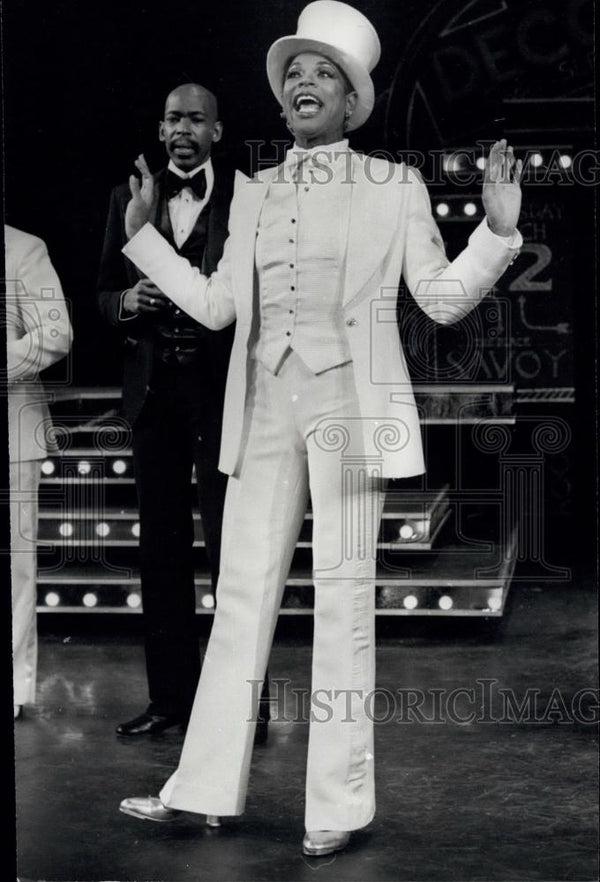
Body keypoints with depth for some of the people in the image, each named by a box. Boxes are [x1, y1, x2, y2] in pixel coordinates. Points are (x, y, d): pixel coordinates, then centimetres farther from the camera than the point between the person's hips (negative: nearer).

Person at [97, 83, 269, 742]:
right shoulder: (130, 199, 13)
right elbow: (104, 293, 14)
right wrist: (128, 302, -7)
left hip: (223, 390, -4)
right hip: (154, 388, 4)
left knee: (230, 545, -3)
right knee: (161, 546, 8)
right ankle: (170, 694, 16)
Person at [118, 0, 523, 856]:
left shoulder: (395, 187, 5)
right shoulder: (254, 192, 16)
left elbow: (443, 298, 2)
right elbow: (217, 304, 18)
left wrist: (497, 229, -11)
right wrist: (142, 234, 17)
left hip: (348, 406, -4)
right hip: (266, 409, 4)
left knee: (343, 599, -2)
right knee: (242, 594, 5)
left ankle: (338, 804, 4)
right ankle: (205, 785, 9)